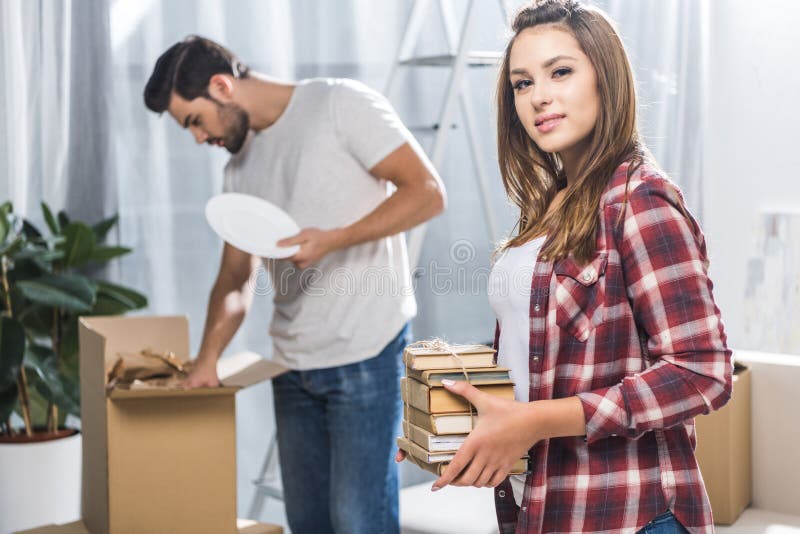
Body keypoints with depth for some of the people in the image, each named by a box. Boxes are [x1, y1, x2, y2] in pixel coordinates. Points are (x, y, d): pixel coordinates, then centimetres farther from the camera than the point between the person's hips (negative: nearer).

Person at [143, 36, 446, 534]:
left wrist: (334, 240, -19)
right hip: (294, 363, 7)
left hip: (366, 355, -7)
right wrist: (206, 359, 0)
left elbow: (427, 192, -11)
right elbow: (235, 280, 15)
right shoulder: (241, 170, 15)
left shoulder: (342, 104, -6)